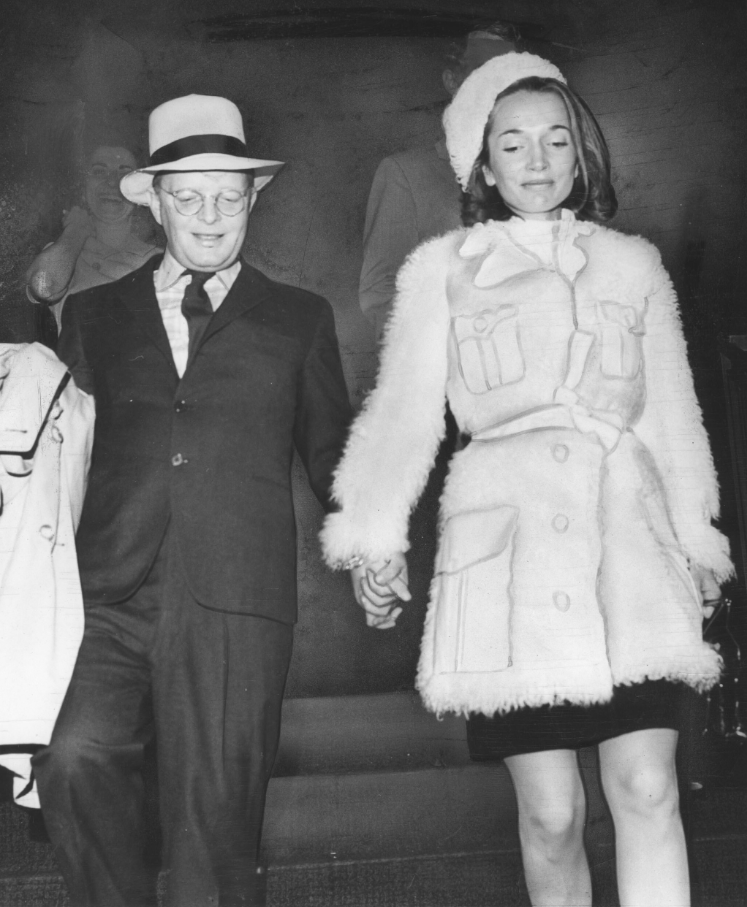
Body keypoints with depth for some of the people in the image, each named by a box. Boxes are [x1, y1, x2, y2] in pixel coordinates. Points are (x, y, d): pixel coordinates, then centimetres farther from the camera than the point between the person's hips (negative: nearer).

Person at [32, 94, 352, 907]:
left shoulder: (299, 319, 14)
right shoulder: (92, 315, 17)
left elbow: (331, 451, 15)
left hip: (235, 605, -1)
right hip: (106, 599, 1)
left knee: (214, 816, -2)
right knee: (73, 759, -19)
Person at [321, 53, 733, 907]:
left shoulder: (632, 264, 17)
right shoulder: (442, 268, 11)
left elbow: (671, 416, 20)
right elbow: (404, 413, 8)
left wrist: (697, 542, 19)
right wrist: (374, 538, 2)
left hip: (626, 533, 2)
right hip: (507, 535, -1)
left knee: (647, 789, -9)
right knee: (551, 812, -1)